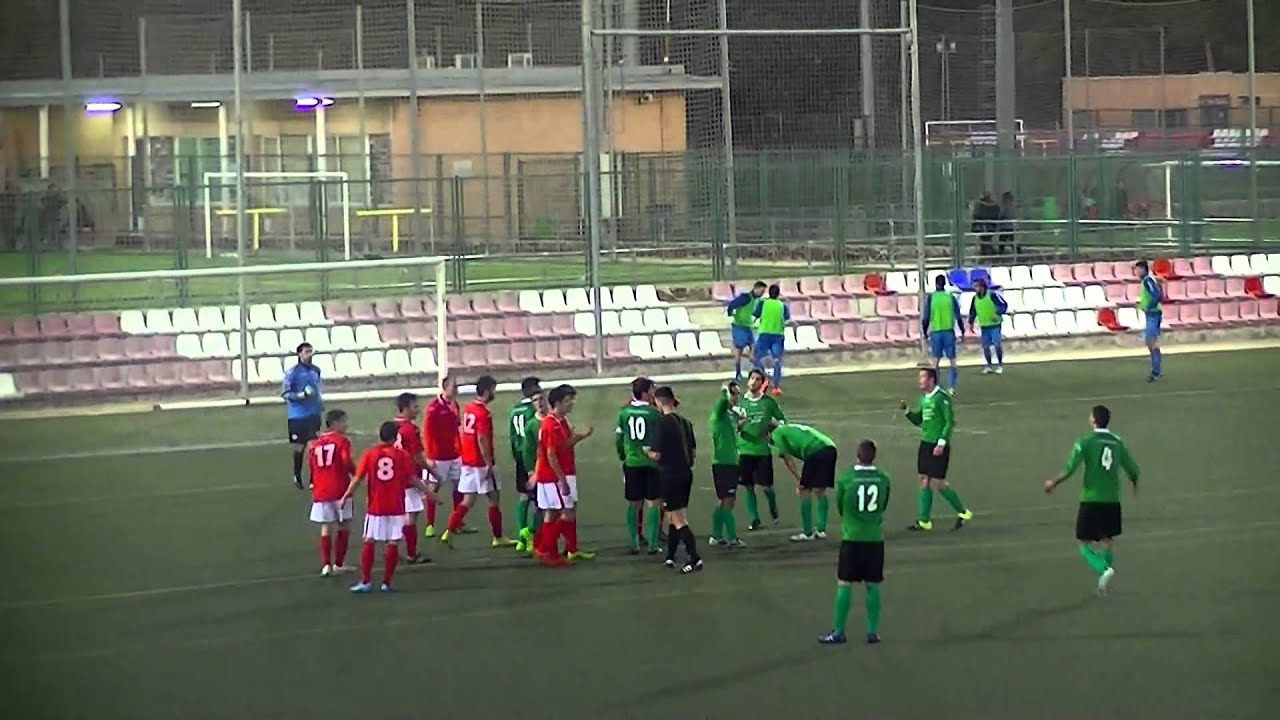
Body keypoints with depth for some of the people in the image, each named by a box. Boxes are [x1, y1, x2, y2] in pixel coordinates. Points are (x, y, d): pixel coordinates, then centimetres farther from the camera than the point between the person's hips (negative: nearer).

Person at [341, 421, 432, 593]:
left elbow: (358, 479, -1)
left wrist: (345, 497, 6)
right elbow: (413, 479, 0)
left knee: (369, 542, 7)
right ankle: (387, 582, 4)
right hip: (396, 508, -1)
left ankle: (365, 581, 5)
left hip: (374, 507, 1)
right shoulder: (402, 455, -1)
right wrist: (428, 491, 12)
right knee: (393, 544, 4)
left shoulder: (369, 454, 0)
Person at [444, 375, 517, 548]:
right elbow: (482, 439, -22)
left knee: (468, 500, 9)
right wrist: (489, 464, -19)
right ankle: (498, 538, 11)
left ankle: (449, 532, 0)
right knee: (494, 499, 4)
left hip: (467, 461, 8)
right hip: (481, 463, -8)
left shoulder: (468, 409, 10)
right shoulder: (483, 413, -17)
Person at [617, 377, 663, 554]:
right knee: (653, 503, 2)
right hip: (651, 462, -3)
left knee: (633, 504, 11)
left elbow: (618, 438, 6)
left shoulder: (624, 413, 1)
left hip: (631, 462, 3)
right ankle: (652, 544, -1)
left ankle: (633, 543, 12)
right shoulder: (654, 413, -9)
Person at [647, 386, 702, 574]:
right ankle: (670, 557, 23)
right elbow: (693, 452, 12)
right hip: (686, 474, 7)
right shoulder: (685, 422, 7)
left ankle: (695, 559, -11)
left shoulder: (664, 423, -15)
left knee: (679, 521, -5)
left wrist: (648, 452, 5)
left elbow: (656, 454, -15)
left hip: (671, 476, -7)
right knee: (673, 517, 18)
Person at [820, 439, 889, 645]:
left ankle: (838, 632, 3)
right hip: (875, 537, 2)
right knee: (872, 585, 8)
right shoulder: (883, 479, -2)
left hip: (851, 537, -2)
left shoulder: (845, 478, -8)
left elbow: (840, 507, 6)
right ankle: (873, 632, 10)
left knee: (844, 584, 3)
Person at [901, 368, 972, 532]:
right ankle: (924, 521, 11)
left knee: (939, 483, -5)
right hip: (925, 444, 8)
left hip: (938, 446, -8)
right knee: (924, 481, 7)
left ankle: (963, 513, 13)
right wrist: (906, 411, 3)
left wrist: (941, 444, -19)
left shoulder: (941, 398, -15)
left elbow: (950, 422, -16)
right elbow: (918, 421, 19)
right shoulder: (923, 398, 11)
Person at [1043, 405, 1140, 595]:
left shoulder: (1086, 442, -9)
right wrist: (1135, 485, 32)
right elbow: (1133, 471, 9)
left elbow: (1070, 469, -16)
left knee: (1085, 544, 6)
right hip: (1112, 501, 4)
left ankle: (1103, 570, -18)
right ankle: (1104, 583, 14)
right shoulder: (1118, 443, 4)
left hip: (1091, 500, -4)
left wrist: (1053, 483, 1)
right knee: (1108, 541, 16)